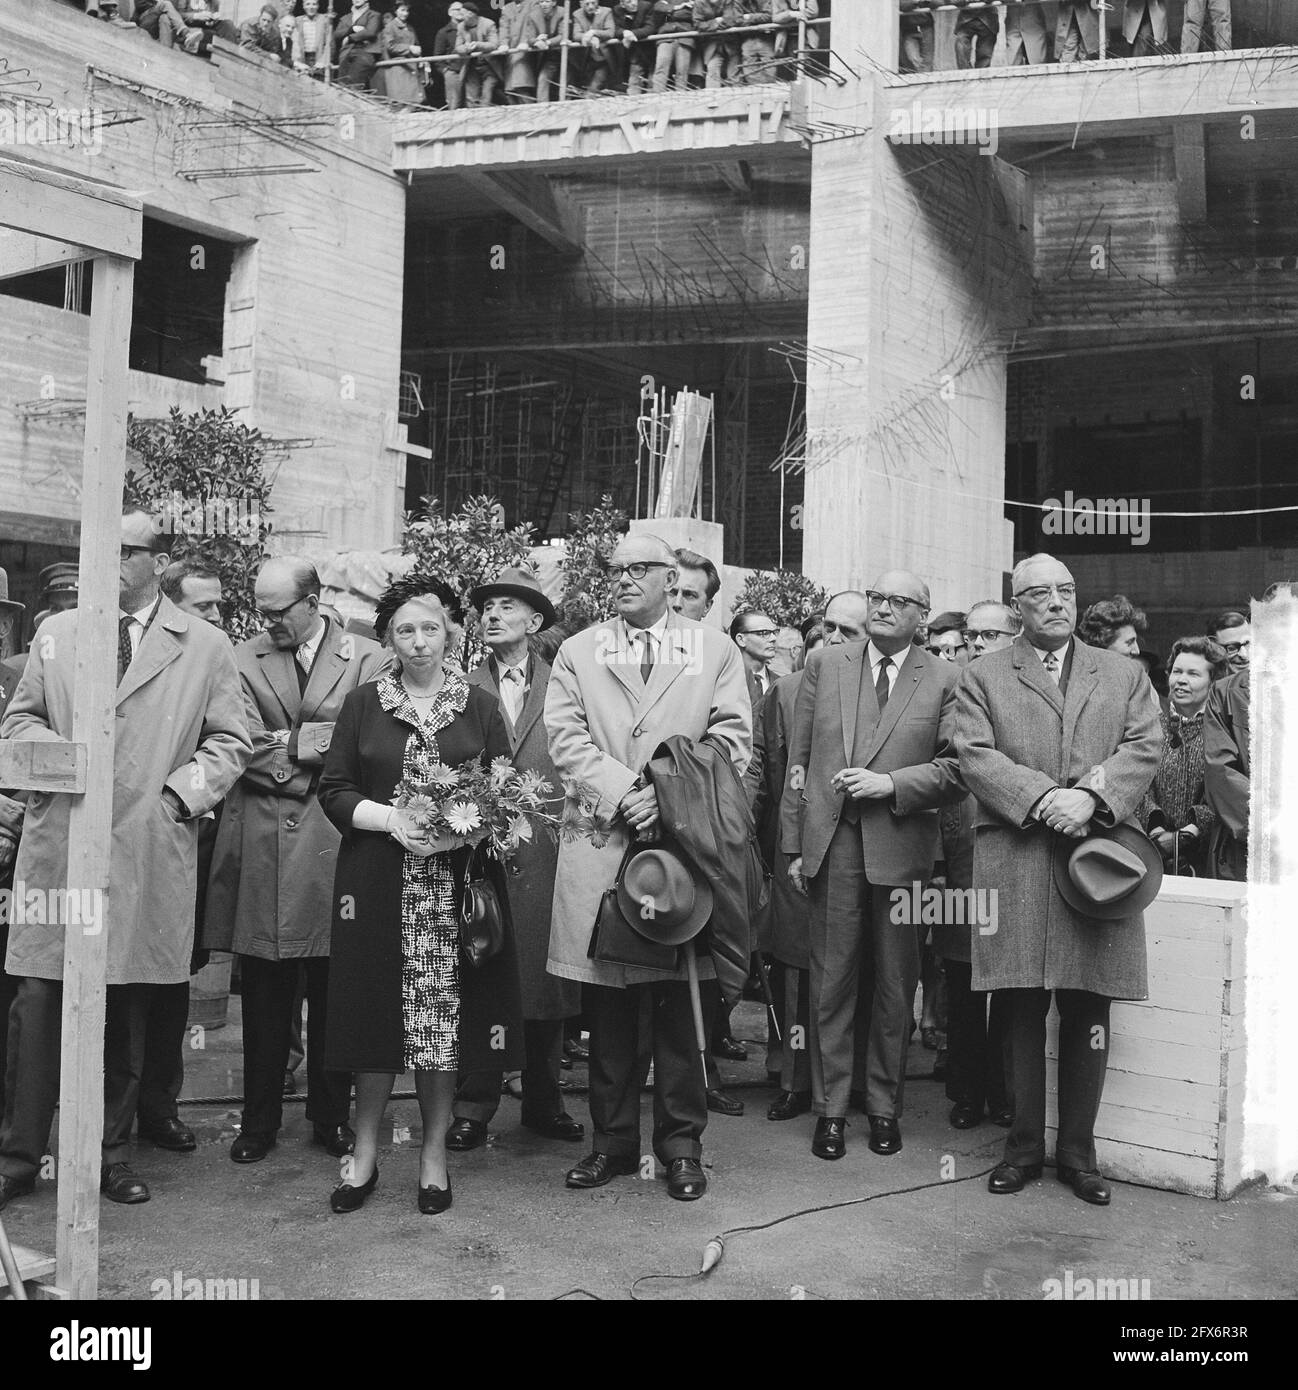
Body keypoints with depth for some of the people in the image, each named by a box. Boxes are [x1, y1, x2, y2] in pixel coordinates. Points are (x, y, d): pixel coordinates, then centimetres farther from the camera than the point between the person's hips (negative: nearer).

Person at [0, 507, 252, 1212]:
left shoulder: (206, 647, 6)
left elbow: (230, 742, 6)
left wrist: (183, 790, -8)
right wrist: (57, 751, -5)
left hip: (148, 849, -1)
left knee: (130, 1010, 7)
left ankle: (111, 1152, 20)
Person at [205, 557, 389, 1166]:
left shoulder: (369, 661, 3)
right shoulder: (243, 660, 6)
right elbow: (245, 747, -4)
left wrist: (288, 742, -7)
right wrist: (318, 747, -7)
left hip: (336, 847, -1)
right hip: (261, 846, 1)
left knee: (333, 993, 7)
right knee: (263, 996, 8)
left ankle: (331, 1118, 21)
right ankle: (260, 1121, 21)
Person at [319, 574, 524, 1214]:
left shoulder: (480, 706, 7)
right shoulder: (362, 704, 7)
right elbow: (333, 790, 4)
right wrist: (390, 818, -13)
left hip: (458, 883, 0)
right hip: (378, 883, 0)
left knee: (445, 1016, 1)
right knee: (377, 1013, 2)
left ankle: (434, 1154, 16)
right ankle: (364, 1154, 17)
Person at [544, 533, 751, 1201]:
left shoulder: (715, 650, 12)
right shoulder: (577, 652, 15)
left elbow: (731, 738, 2)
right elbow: (565, 737, 3)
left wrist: (669, 792, -12)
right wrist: (623, 790, -12)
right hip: (600, 841, 1)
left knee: (679, 1000, 1)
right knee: (607, 1004, 5)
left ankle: (681, 1143, 13)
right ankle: (613, 1139, 17)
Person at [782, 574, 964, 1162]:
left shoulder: (944, 681, 4)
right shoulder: (824, 665, 8)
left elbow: (957, 767, -2)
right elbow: (798, 760, 7)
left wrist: (890, 784, -15)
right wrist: (793, 845, 3)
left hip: (900, 846, 0)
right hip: (831, 842, 1)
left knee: (894, 985, 9)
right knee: (832, 981, 5)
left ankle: (885, 1106, 24)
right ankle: (830, 1107, 17)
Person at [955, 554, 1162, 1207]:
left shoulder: (1123, 674, 17)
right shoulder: (982, 675, 11)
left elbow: (1142, 749, 5)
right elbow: (974, 755, -2)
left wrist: (1091, 795, -13)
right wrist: (1041, 797, -15)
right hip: (1014, 861, -1)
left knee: (1088, 1014, 4)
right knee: (1022, 1011, 2)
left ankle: (1078, 1151, 18)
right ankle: (1024, 1145, 16)